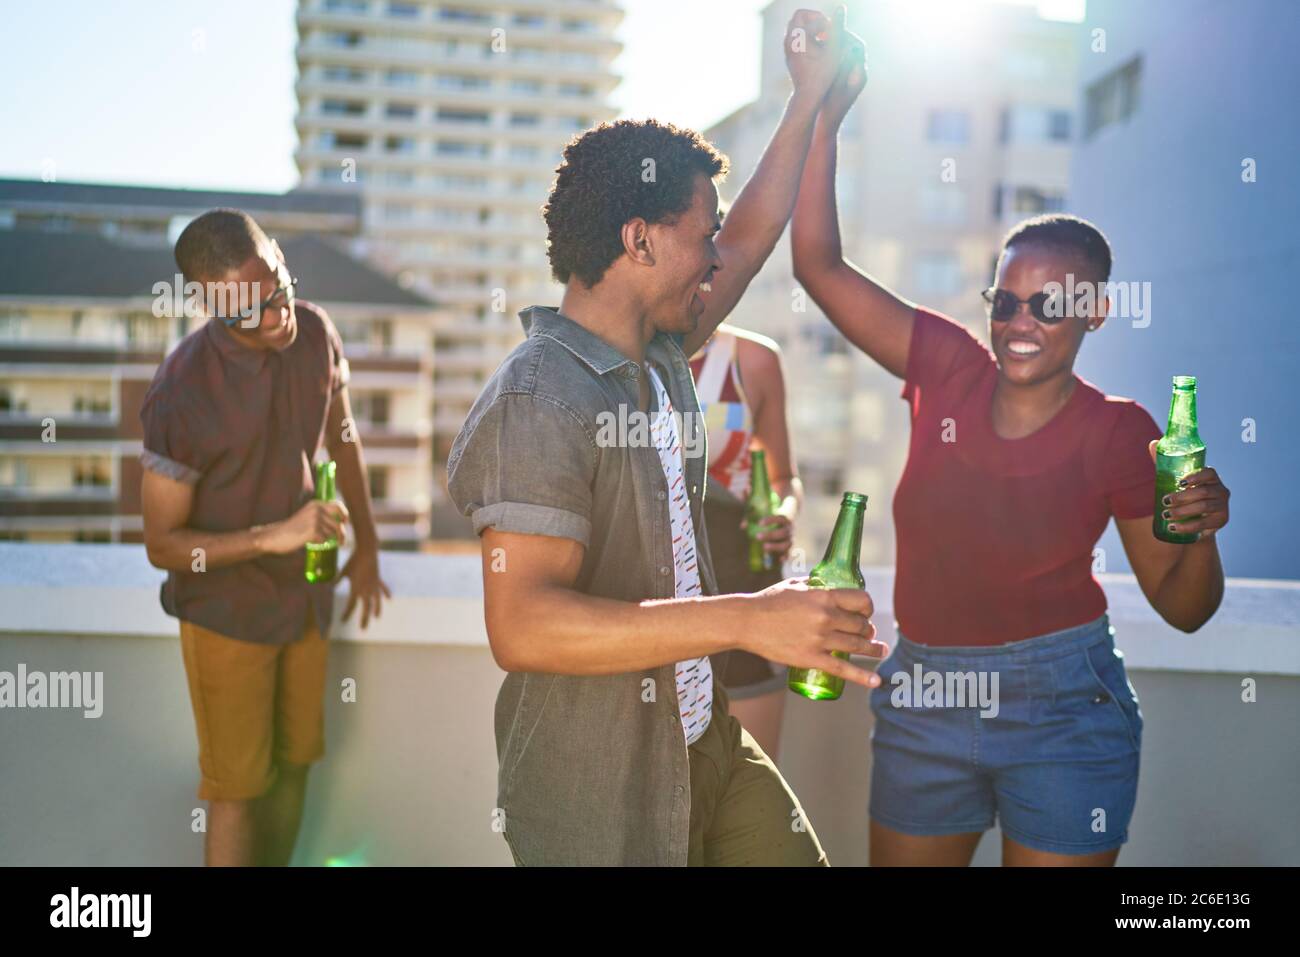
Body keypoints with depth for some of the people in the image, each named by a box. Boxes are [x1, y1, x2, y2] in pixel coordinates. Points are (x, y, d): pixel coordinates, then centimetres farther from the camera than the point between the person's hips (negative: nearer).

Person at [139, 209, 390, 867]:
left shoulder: (314, 331, -11)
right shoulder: (180, 396, -26)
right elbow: (162, 545, -18)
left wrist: (366, 544, 13)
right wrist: (272, 536, -30)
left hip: (305, 595, 5)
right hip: (227, 612, -5)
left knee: (295, 762, 19)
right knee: (239, 787, 7)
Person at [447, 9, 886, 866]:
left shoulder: (659, 354, 4)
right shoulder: (540, 400, -22)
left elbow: (753, 238, 19)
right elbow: (522, 626, -31)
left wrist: (812, 96, 20)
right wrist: (747, 619, -35)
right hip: (598, 802, -8)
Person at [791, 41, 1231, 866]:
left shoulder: (1118, 432, -9)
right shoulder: (948, 369, -4)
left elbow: (1183, 608, -3)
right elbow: (818, 263, -7)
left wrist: (1201, 533, -23)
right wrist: (825, 117, -13)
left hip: (1061, 708, -3)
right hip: (921, 696, 3)